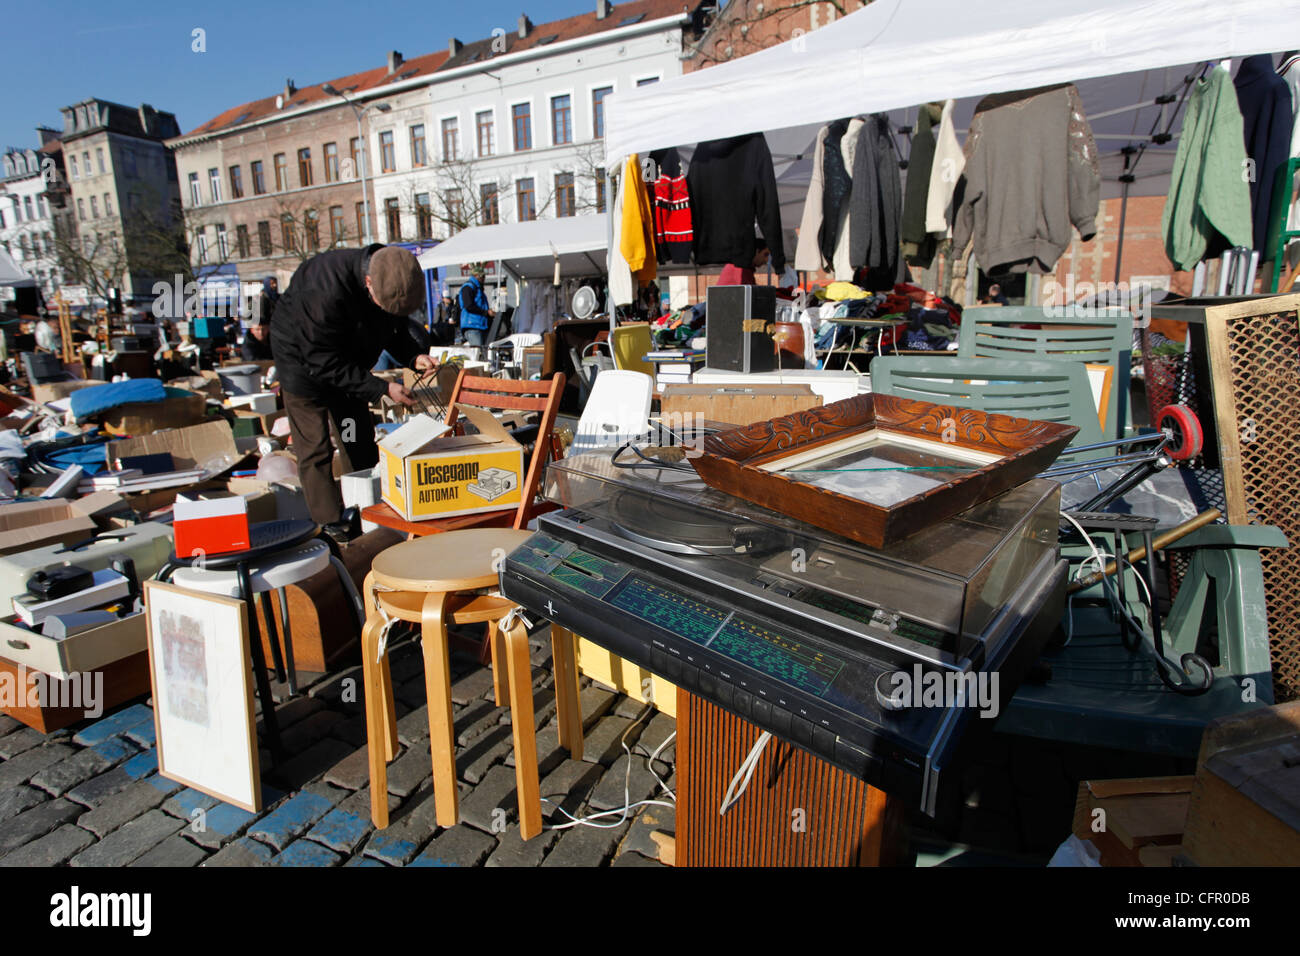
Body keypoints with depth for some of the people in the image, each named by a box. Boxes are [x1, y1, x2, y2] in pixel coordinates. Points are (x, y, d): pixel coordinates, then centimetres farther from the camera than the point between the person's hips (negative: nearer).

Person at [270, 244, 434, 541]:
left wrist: (414, 357, -21)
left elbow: (395, 331, -1)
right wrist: (383, 388, -35)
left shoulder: (394, 282, -20)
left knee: (362, 442, 11)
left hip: (348, 364, 6)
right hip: (305, 362, -6)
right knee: (315, 447, -3)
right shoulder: (324, 292, -40)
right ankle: (330, 522, 9)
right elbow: (324, 364, -34)